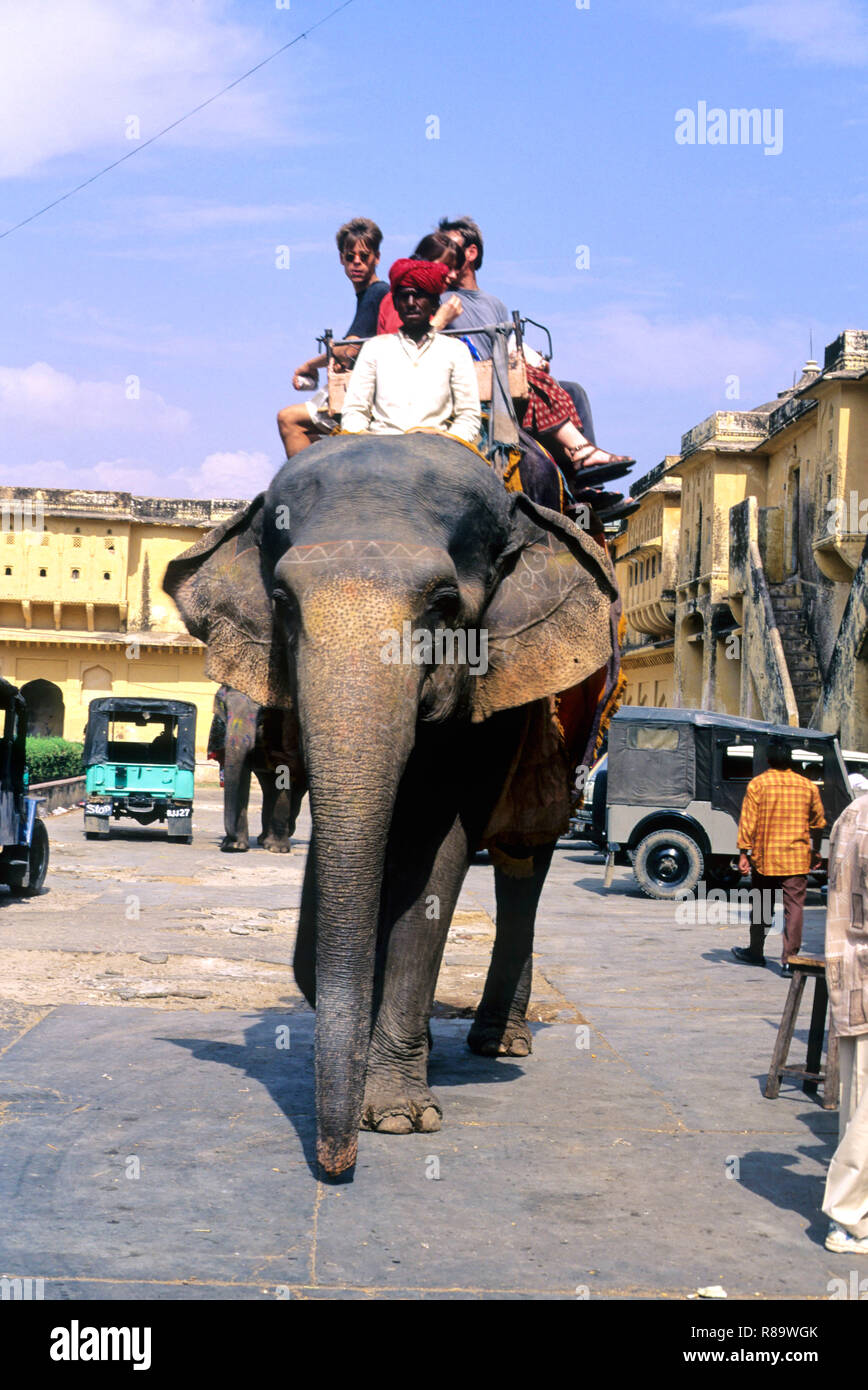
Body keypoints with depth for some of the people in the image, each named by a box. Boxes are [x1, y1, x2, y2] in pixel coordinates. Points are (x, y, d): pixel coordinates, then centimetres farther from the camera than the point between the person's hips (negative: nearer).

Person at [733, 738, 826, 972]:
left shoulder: (757, 784, -5)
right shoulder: (808, 786, 3)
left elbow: (748, 821, -8)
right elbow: (818, 823, 12)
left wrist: (744, 852, -4)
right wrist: (816, 853, 24)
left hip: (765, 857, -1)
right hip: (797, 859, 1)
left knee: (761, 906, 14)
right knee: (794, 907, 0)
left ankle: (756, 952, 27)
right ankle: (790, 958, -7)